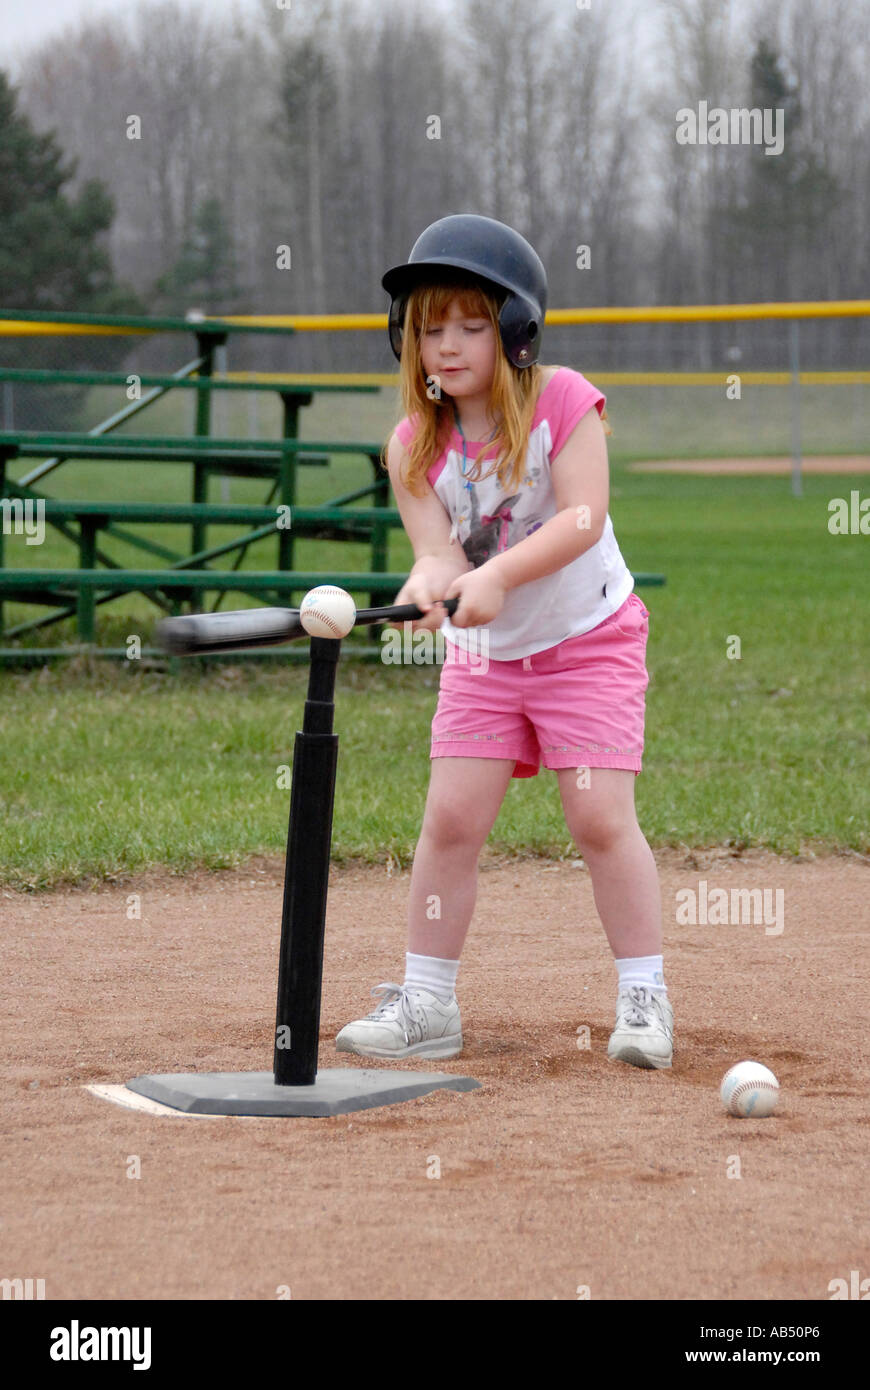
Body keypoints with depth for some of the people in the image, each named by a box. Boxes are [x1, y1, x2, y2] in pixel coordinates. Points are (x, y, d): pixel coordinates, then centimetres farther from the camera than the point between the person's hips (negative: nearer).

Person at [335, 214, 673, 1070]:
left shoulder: (562, 402, -14)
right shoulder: (414, 446, -6)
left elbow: (583, 518, -24)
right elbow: (437, 547, -18)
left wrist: (496, 574, -37)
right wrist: (429, 582, -43)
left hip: (589, 638, -3)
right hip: (481, 655, 3)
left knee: (600, 816, -10)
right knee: (451, 816, -3)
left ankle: (644, 1000, 2)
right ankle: (426, 1005, 6)